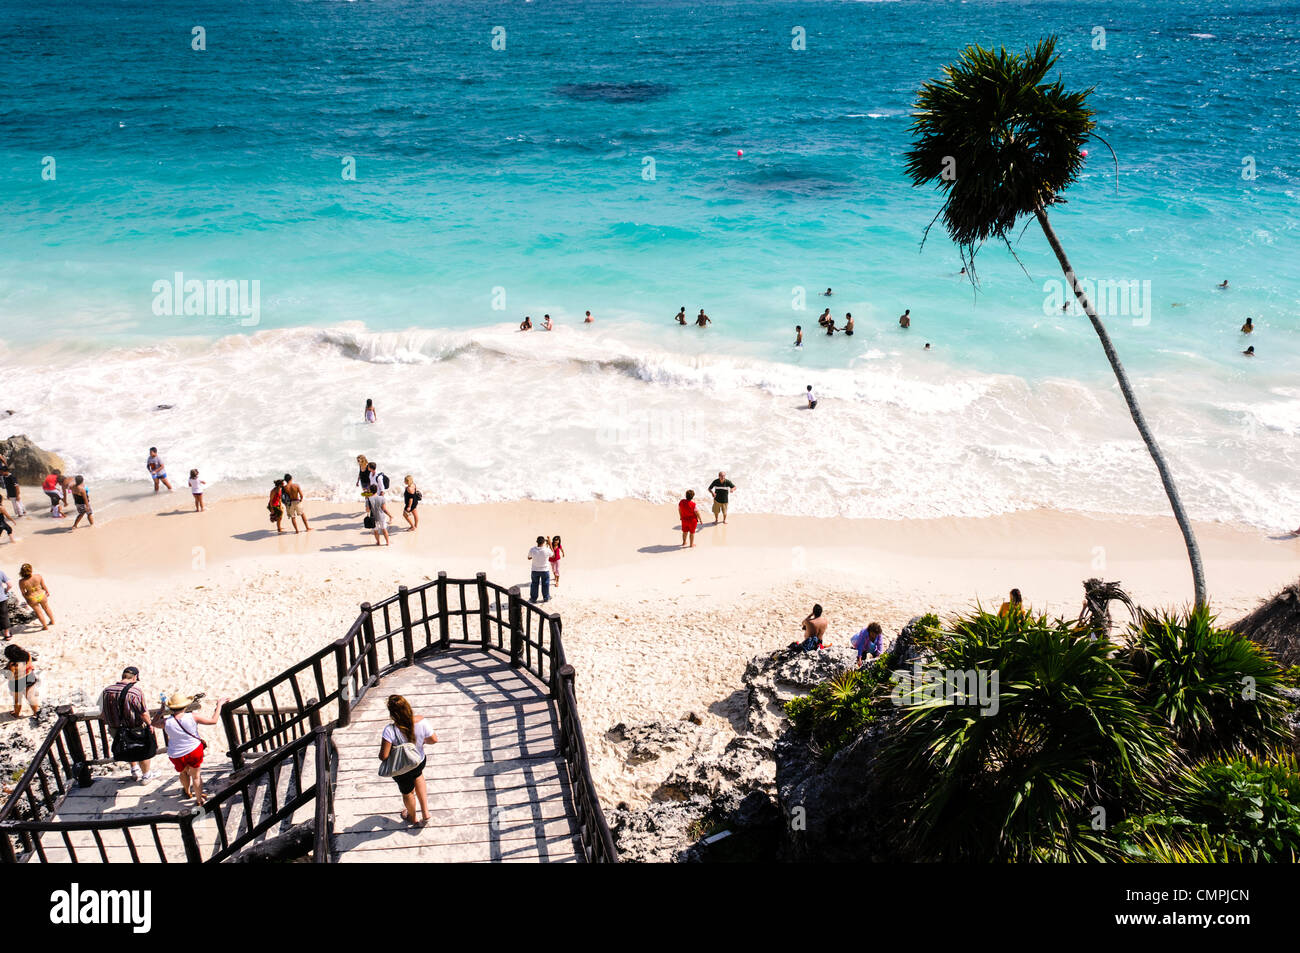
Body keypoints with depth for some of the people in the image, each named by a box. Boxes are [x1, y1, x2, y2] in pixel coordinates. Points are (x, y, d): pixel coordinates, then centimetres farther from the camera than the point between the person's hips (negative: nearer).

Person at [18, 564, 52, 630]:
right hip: (41, 595, 1)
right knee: (46, 608, 28)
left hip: (32, 599, -1)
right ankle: (52, 621, 47)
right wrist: (47, 591, 13)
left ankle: (45, 626, 34)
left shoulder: (22, 582, -23)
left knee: (38, 612, 21)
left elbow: (23, 593, -9)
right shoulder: (38, 576, -22)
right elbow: (44, 586, -8)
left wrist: (27, 599, 11)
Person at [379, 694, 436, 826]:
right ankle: (425, 813, 39)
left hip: (402, 770, -3)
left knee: (407, 792, 28)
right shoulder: (422, 721, -26)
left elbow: (383, 756, -32)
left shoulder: (390, 730, -37)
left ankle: (412, 818, 57)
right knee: (418, 776, 39)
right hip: (420, 761, 3)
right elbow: (434, 740, -11)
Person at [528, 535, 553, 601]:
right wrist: (549, 547, 9)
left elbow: (529, 558, 1)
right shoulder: (547, 550, -21)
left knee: (534, 584, 17)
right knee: (545, 584, 16)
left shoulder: (532, 550, -17)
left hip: (535, 570, 1)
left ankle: (533, 598, 26)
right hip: (545, 570, -1)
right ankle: (546, 598, 27)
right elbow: (552, 555, 0)